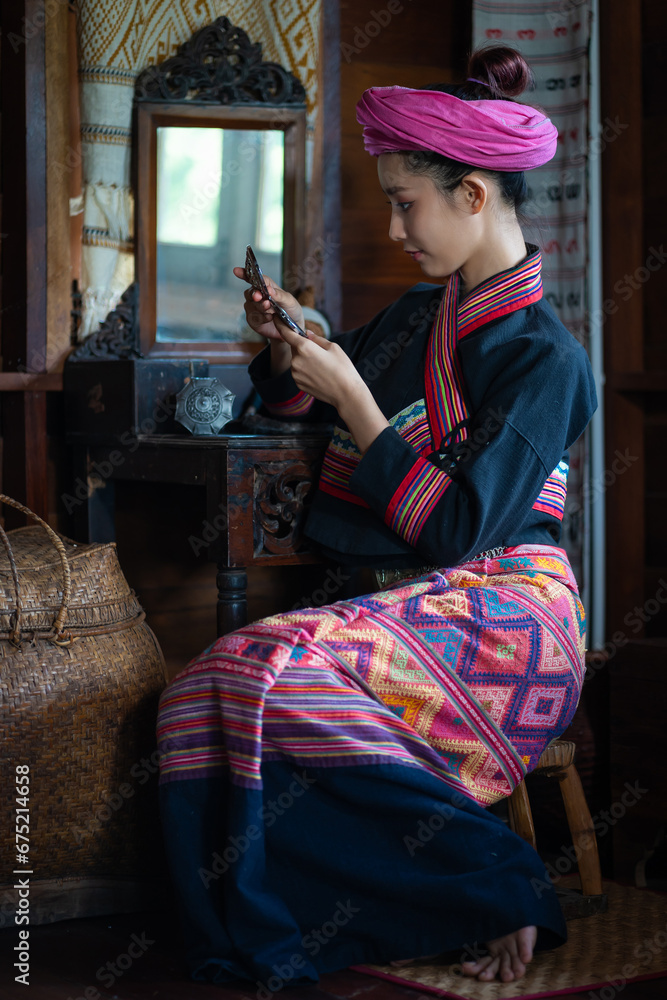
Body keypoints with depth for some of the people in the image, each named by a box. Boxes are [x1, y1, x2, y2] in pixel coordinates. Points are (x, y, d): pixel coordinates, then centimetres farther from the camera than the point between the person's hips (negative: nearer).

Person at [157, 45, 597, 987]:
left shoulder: (543, 354, -9)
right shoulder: (417, 316, 15)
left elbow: (460, 528, -17)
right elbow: (294, 397, 32)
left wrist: (352, 398, -14)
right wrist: (288, 342, 9)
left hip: (503, 621, -7)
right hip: (414, 607, 7)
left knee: (274, 673, -33)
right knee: (203, 693, -21)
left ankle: (493, 891, -18)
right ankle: (269, 945, -11)